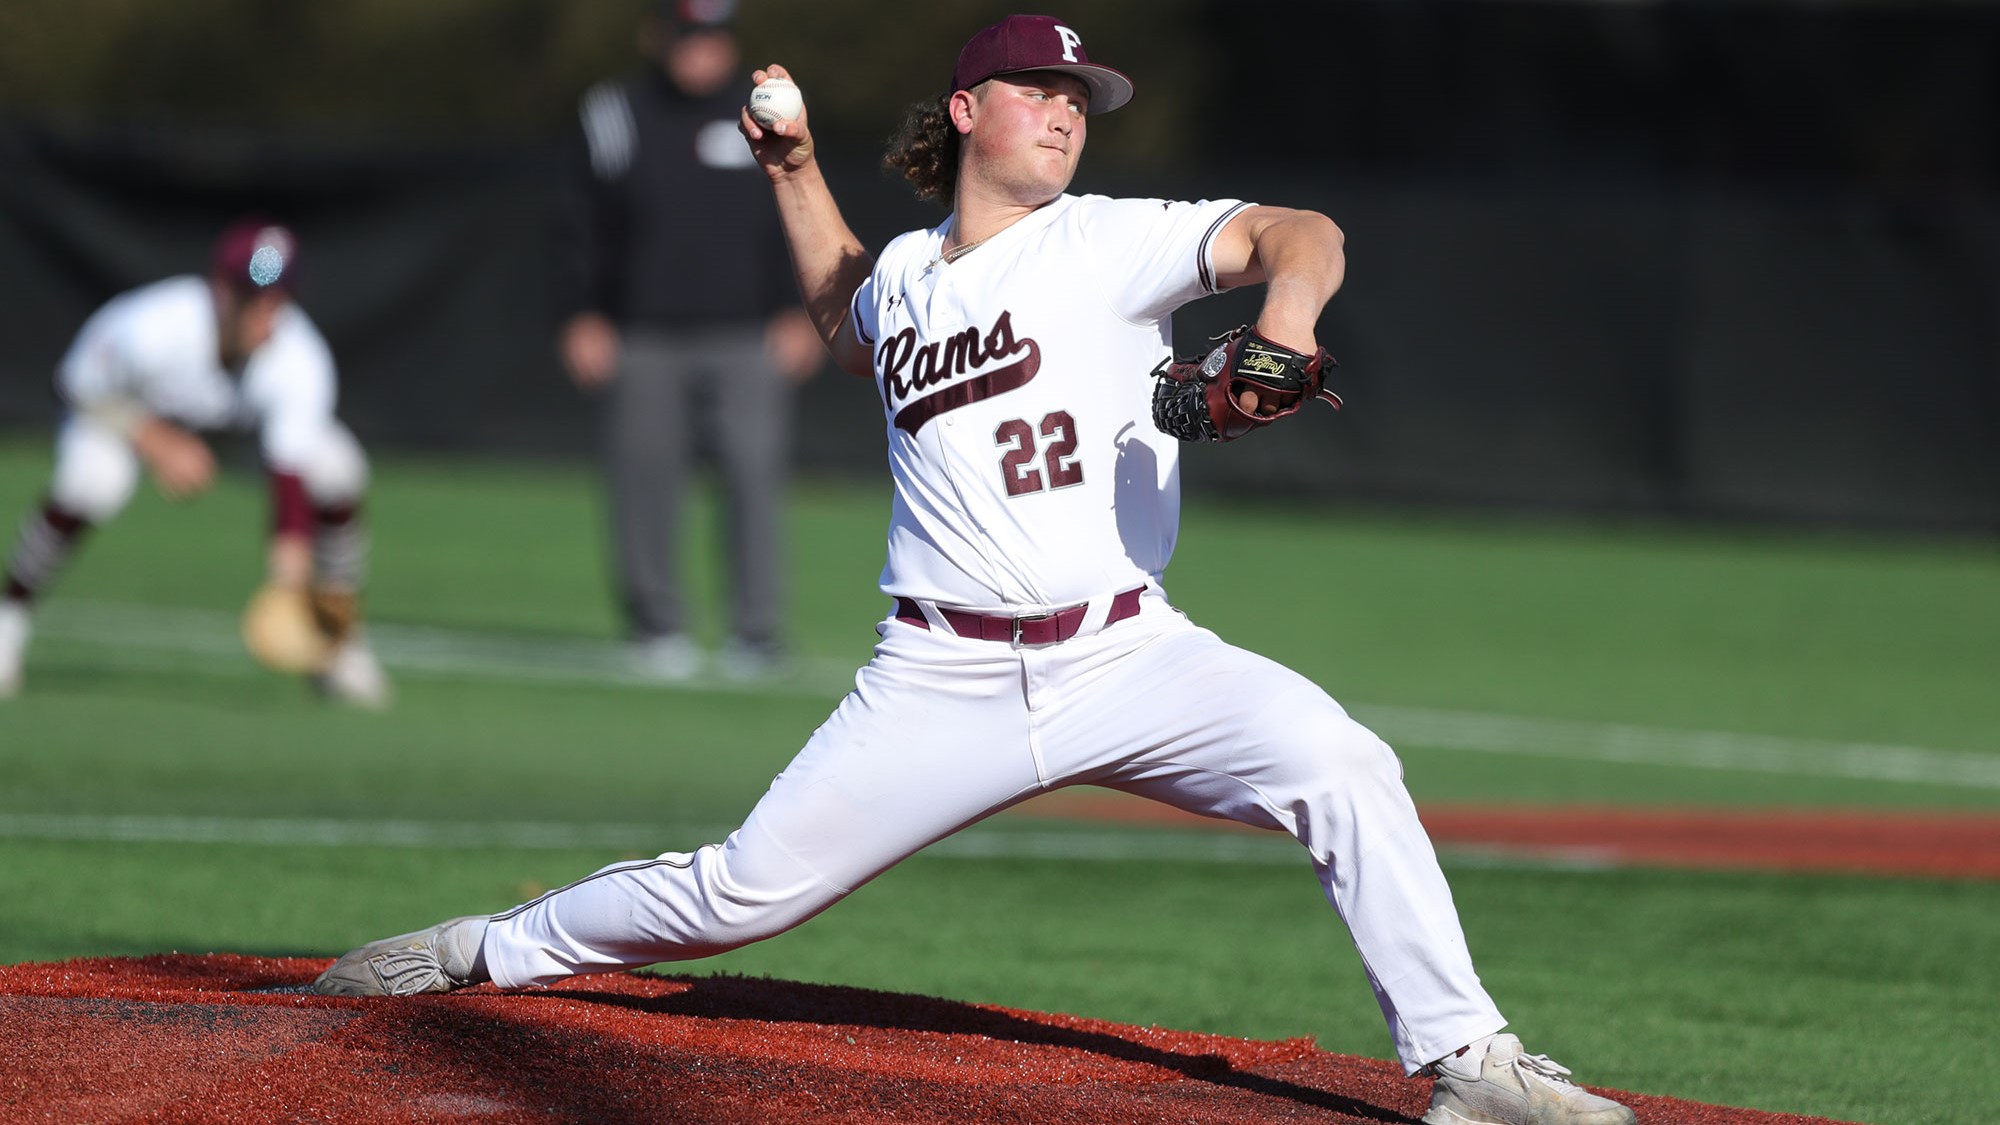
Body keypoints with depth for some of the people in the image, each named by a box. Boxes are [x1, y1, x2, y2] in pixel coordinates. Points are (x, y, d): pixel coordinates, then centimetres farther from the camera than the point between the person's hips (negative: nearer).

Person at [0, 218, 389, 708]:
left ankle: (338, 645, -3)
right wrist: (158, 445, -32)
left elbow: (292, 475, -41)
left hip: (240, 410, 3)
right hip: (128, 408, -3)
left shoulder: (300, 359, -35)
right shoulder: (153, 328, -40)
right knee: (93, 478, -35)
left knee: (337, 467, -20)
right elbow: (81, 386, -22)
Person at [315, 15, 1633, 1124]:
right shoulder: (907, 271, 13)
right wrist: (795, 168, 29)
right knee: (747, 887, 0)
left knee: (1339, 764, -26)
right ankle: (490, 949, 23)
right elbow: (850, 324, 40)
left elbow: (1302, 233, -17)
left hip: (1127, 659, -2)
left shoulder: (1110, 242, -1)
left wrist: (1286, 317, -38)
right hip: (945, 678, 2)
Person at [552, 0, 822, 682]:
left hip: (746, 342, 0)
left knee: (754, 474, -9)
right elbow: (578, 228, 7)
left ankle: (756, 632, -3)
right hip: (644, 342, 0)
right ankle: (656, 626, 13)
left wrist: (795, 316, 2)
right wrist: (581, 318, -2)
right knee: (644, 481, -1)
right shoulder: (611, 120, 5)